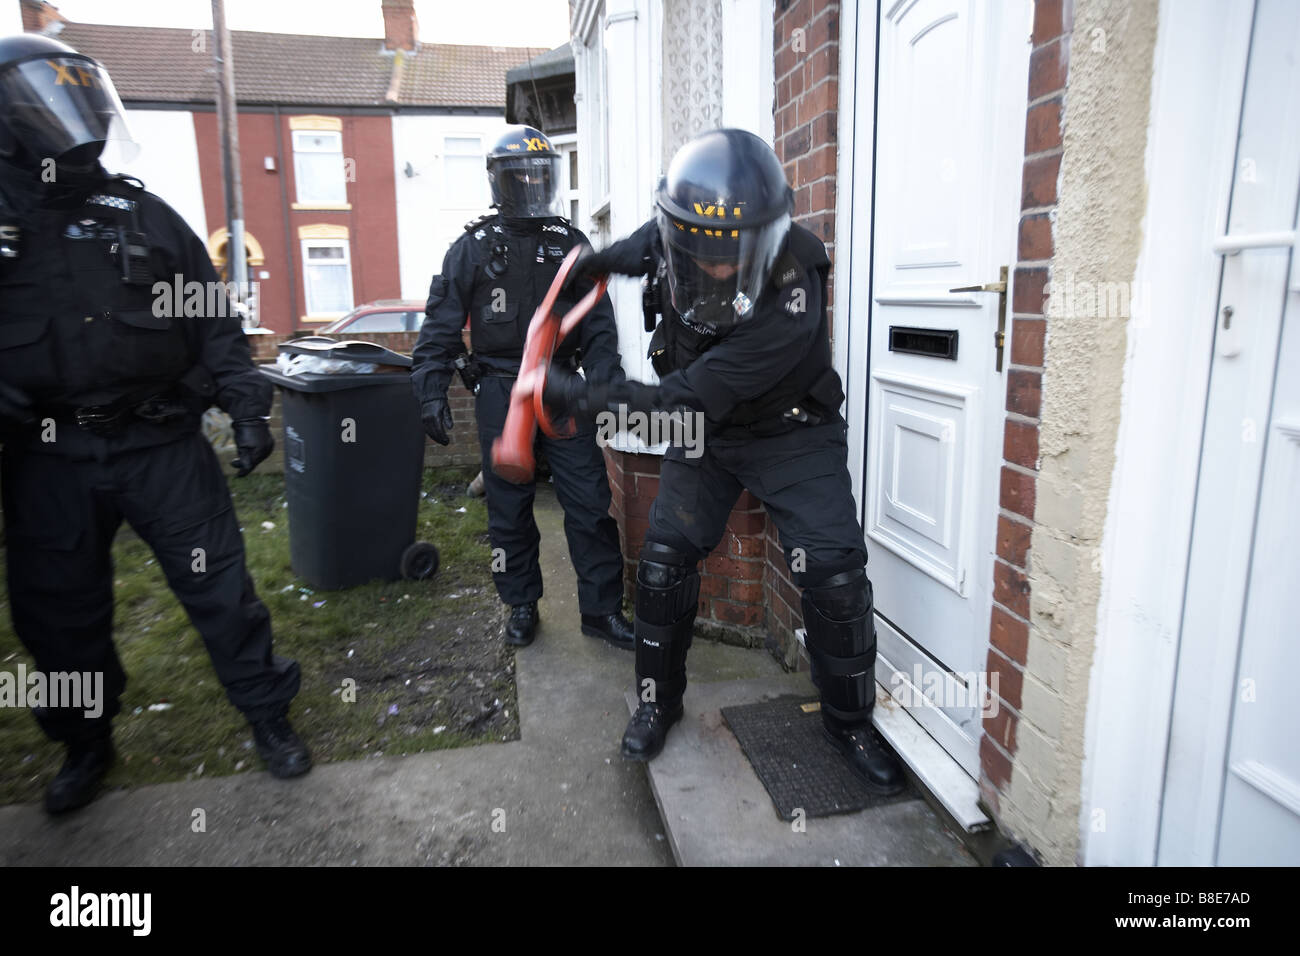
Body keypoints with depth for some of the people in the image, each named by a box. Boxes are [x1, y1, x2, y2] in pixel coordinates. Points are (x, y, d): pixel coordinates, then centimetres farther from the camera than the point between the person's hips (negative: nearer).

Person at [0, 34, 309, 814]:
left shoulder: (145, 216, 5)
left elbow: (215, 322, 3)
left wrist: (247, 406, -6)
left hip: (164, 444, -1)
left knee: (219, 588, 4)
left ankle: (268, 716, 22)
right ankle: (87, 745, 38)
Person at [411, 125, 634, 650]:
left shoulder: (570, 243, 8)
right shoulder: (474, 246, 3)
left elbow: (597, 322, 4)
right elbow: (441, 326, 2)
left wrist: (605, 384, -9)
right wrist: (432, 392, -8)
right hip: (501, 394, 0)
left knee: (589, 504, 0)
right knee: (509, 510, 8)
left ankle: (601, 609, 13)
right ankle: (521, 606, 25)